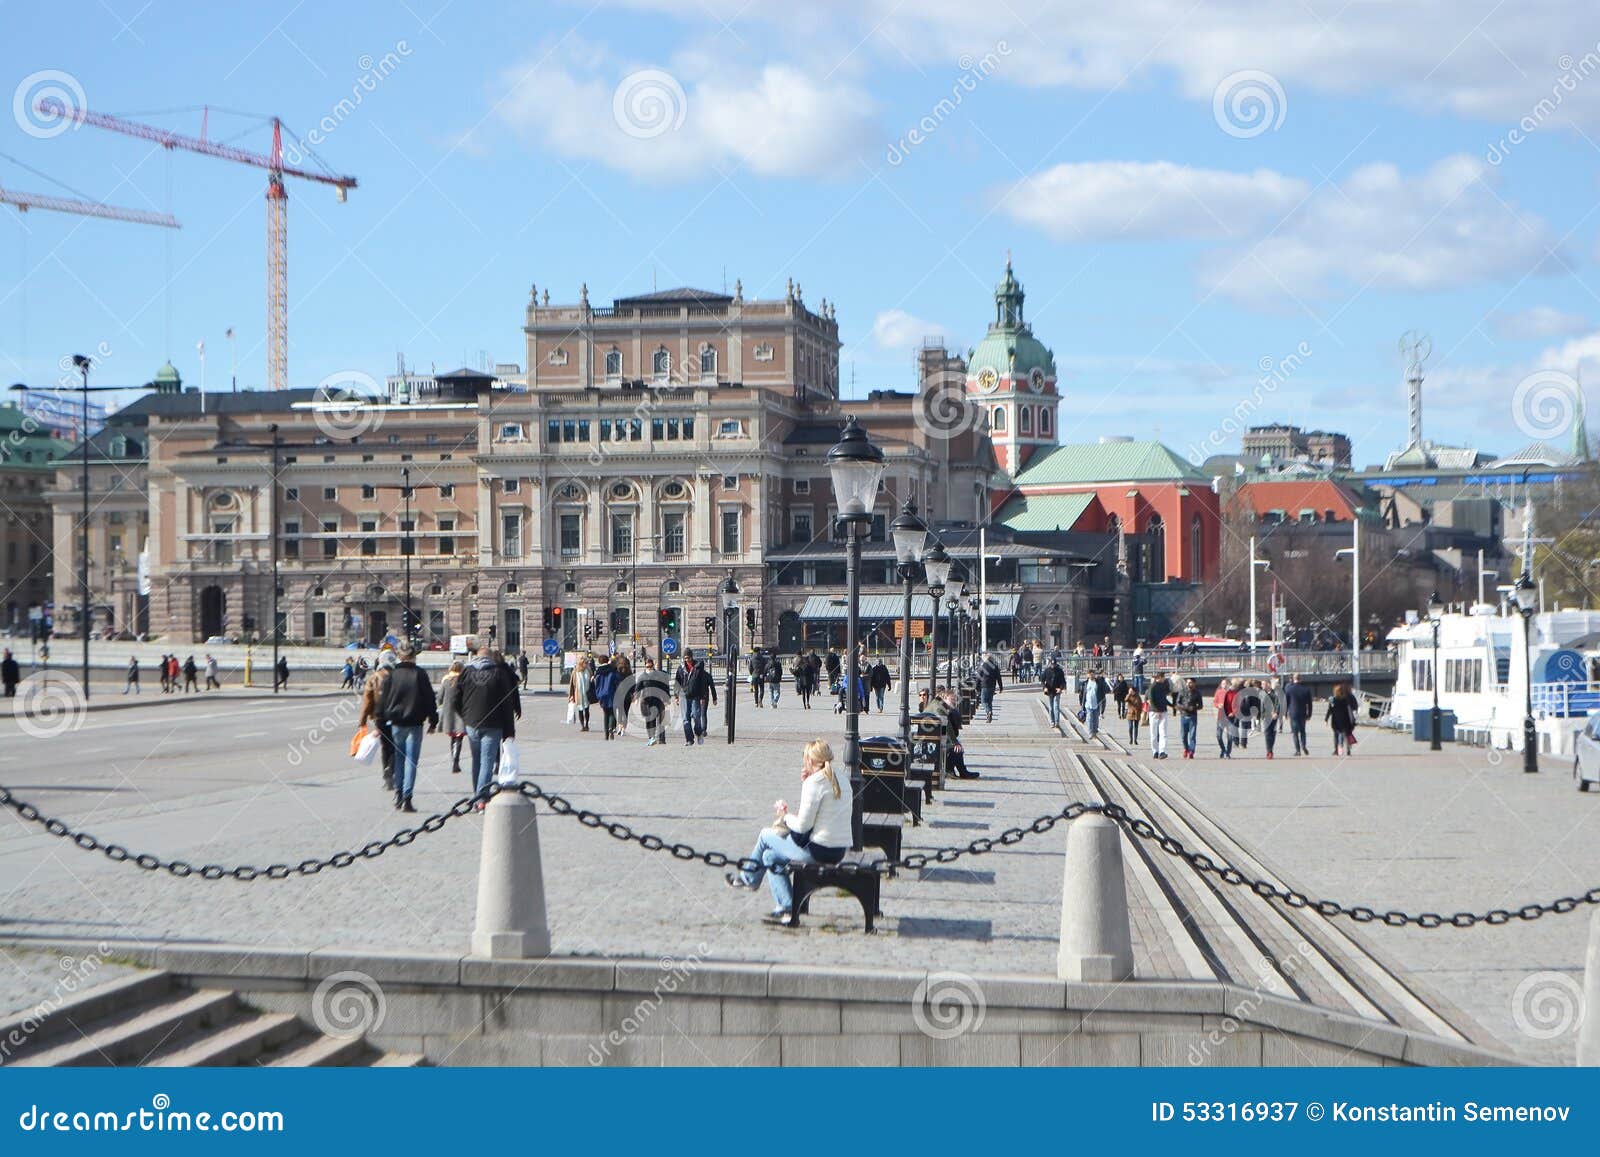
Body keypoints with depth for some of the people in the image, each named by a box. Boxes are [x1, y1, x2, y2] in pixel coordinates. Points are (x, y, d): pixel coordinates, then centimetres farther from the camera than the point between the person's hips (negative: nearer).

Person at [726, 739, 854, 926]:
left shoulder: (814, 782, -16)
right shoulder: (842, 781, 10)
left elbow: (803, 825, -17)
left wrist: (785, 817, 3)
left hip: (819, 850, -8)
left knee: (766, 835, 14)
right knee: (771, 856, 19)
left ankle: (749, 878, 36)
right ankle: (786, 909, 17)